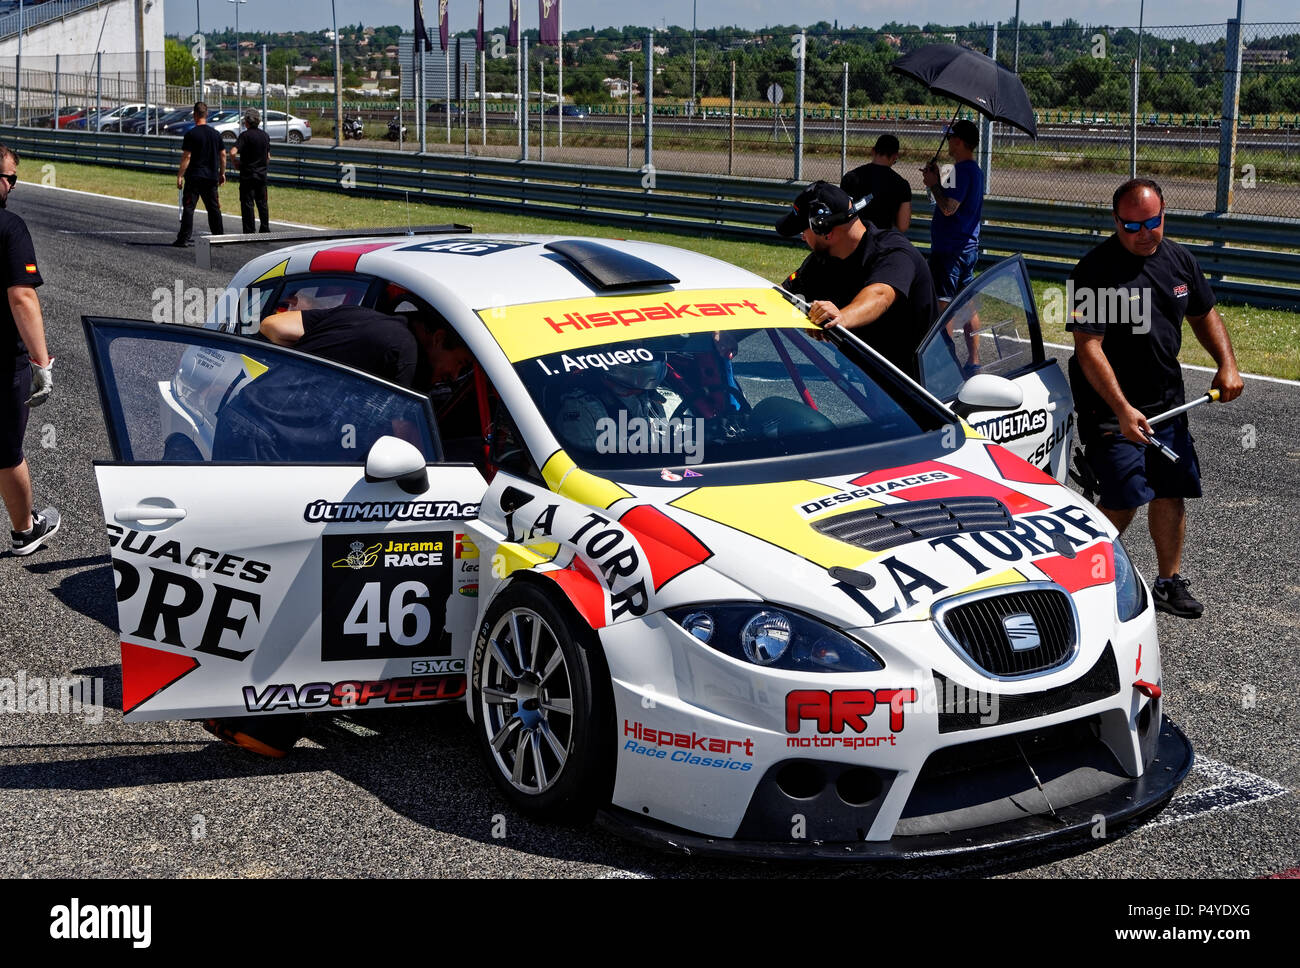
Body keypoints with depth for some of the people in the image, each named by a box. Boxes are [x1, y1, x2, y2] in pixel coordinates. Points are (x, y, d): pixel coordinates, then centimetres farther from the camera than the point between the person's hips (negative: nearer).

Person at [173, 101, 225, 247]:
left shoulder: (191, 134, -9)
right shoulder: (215, 134, 7)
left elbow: (186, 157, -12)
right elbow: (223, 155, 10)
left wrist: (179, 176, -8)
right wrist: (222, 173, 20)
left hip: (194, 177, -5)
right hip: (212, 178, 5)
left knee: (188, 208, -2)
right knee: (214, 208, 10)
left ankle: (184, 239, -5)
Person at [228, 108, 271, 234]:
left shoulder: (245, 135, -13)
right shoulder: (265, 135, 7)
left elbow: (233, 152, -23)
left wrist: (235, 162, -6)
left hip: (248, 174, -6)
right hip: (262, 174, 6)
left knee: (247, 204, 0)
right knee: (262, 203, 14)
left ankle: (250, 232, 0)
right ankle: (265, 230, 19)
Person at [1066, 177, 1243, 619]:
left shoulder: (1178, 259, 5)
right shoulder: (1097, 269, -17)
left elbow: (1204, 315, 19)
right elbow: (1088, 347, -22)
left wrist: (1227, 364, 3)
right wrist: (1122, 410, -29)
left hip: (1166, 400, 7)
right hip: (1111, 405, -7)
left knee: (1173, 491, 10)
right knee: (1123, 499, -13)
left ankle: (1170, 582, 25)